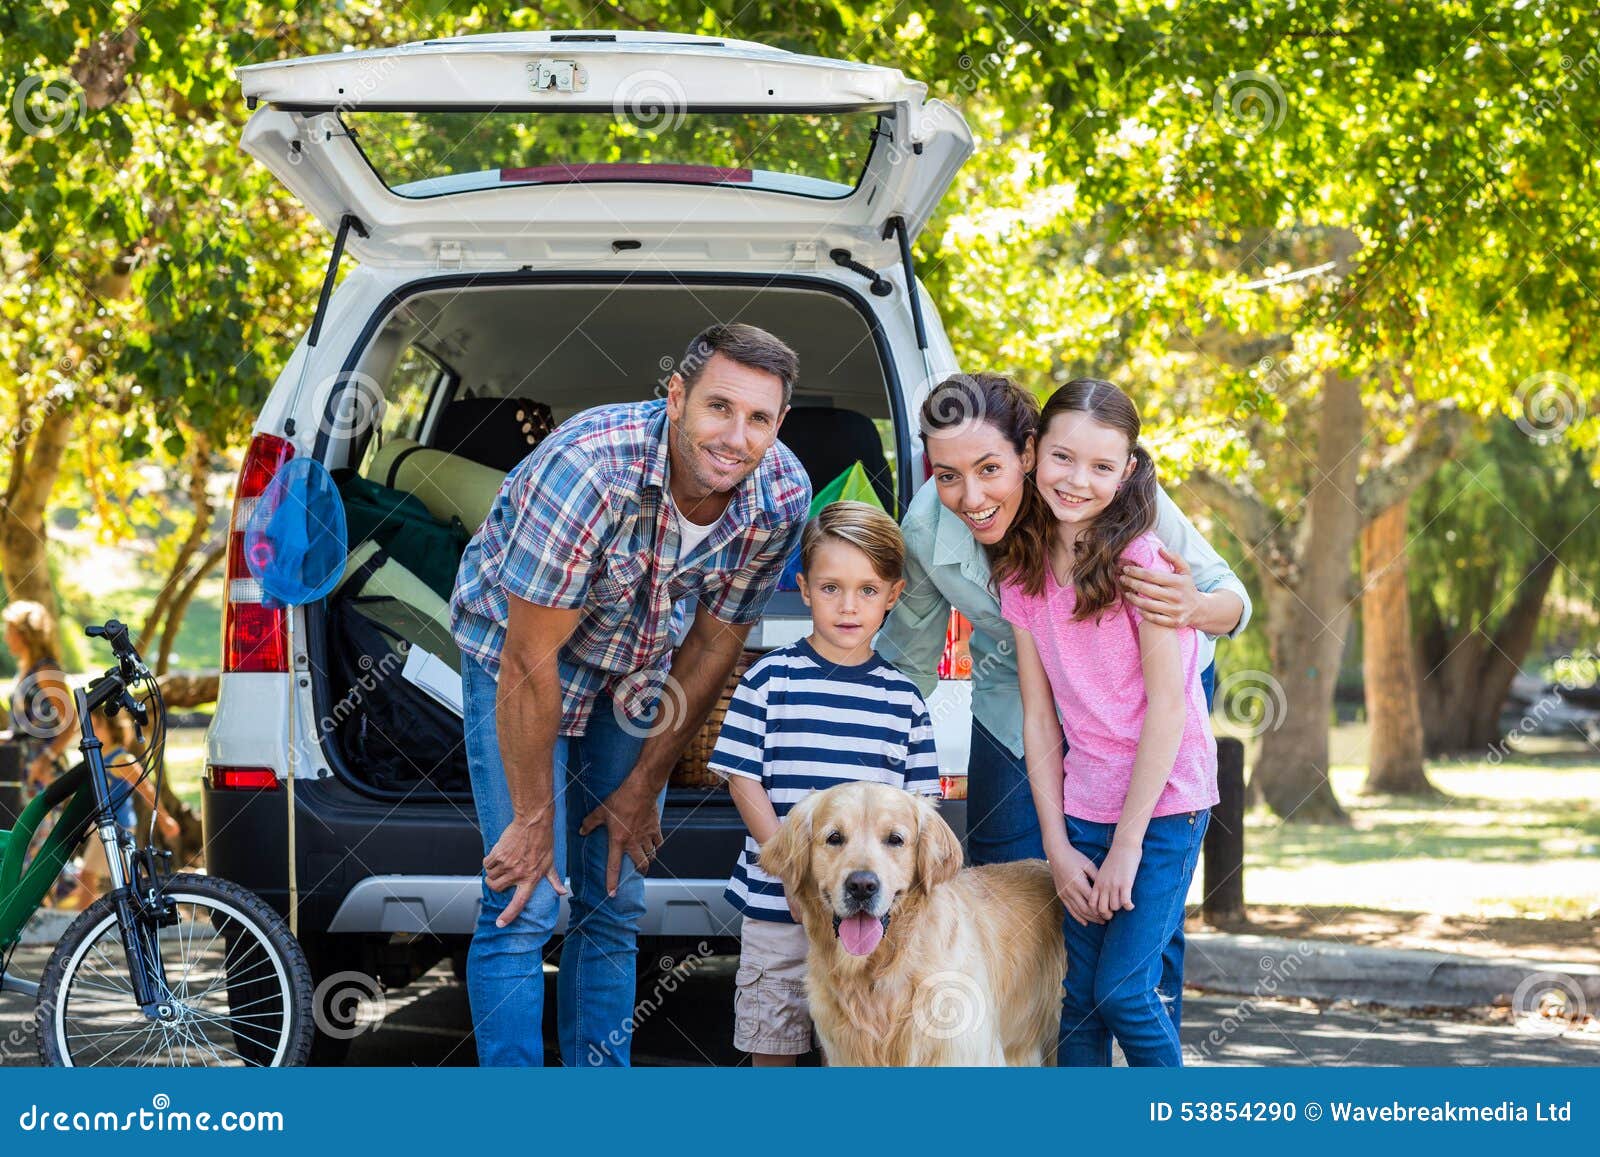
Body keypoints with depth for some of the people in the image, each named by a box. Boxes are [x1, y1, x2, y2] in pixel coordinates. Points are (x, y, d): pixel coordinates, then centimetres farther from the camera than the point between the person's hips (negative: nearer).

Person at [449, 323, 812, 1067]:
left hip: (638, 664, 5)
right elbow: (530, 661, -28)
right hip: (516, 646, -5)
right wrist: (533, 822, -21)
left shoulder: (781, 496, -21)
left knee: (616, 904, 5)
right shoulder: (589, 468, -37)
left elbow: (716, 642, -6)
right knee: (525, 904, -12)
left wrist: (643, 787, 0)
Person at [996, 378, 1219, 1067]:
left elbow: (1168, 705, -14)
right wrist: (1058, 848, -2)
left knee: (1122, 991, -10)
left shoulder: (1140, 558, -13)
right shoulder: (1022, 574, 3)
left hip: (1163, 802, -5)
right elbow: (1039, 716, 4)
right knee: (1080, 1000, 3)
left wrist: (1126, 844, -13)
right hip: (1084, 805, 5)